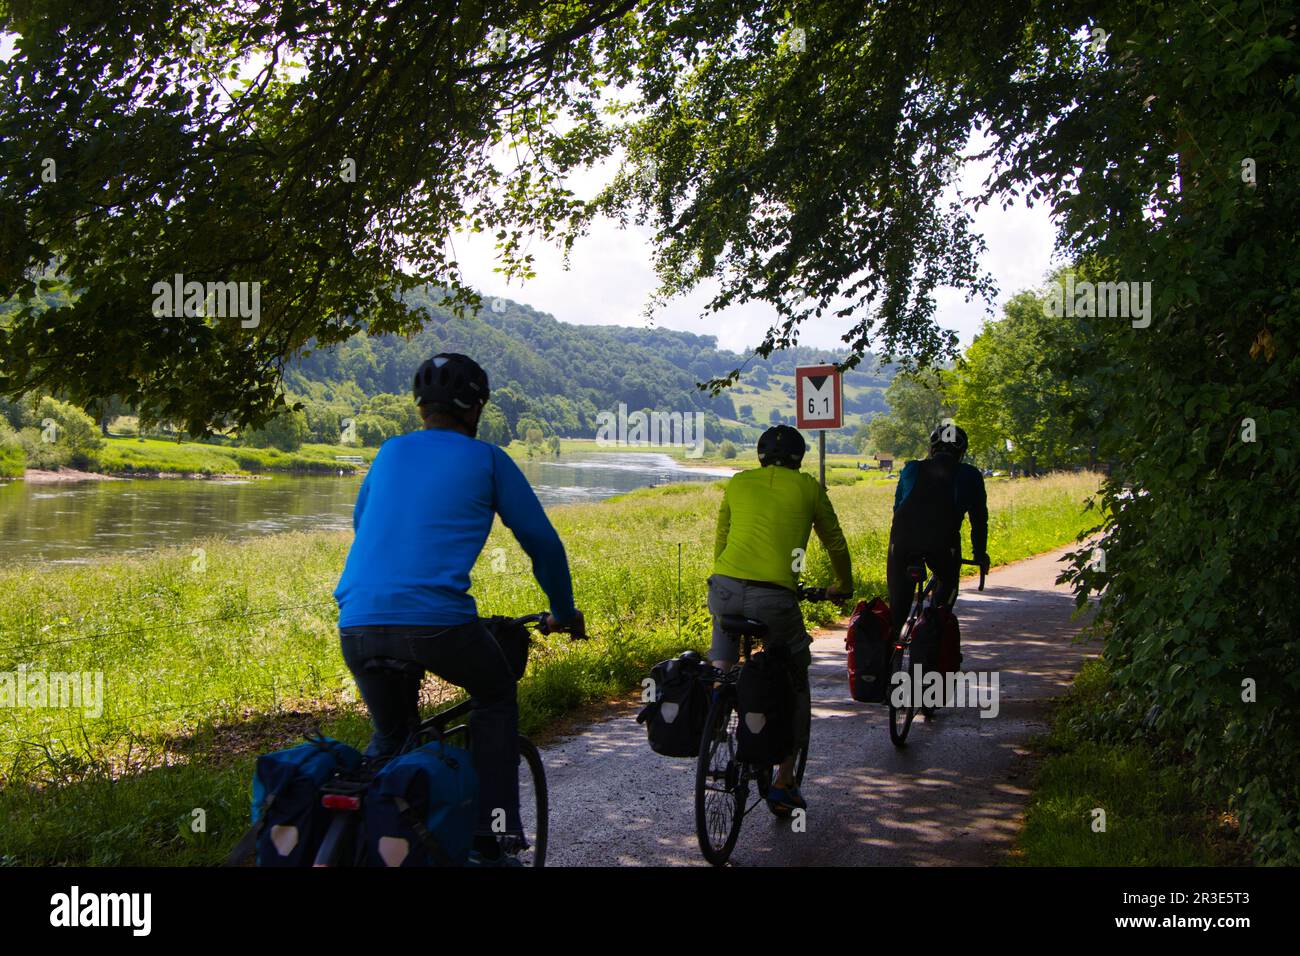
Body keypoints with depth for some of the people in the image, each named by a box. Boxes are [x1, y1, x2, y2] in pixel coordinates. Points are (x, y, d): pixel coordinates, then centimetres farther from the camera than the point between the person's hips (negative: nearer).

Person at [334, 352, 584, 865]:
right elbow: (541, 539, 13)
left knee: (390, 737, 27)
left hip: (357, 624, 4)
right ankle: (491, 841, 17)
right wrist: (563, 611, 28)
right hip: (436, 620, -4)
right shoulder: (486, 459, 9)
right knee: (496, 698, 24)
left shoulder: (390, 452, 21)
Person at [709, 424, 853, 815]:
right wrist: (843, 587, 40)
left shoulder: (738, 482, 20)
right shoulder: (808, 487, 15)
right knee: (795, 685, 15)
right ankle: (784, 782, 17)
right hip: (775, 596, -2)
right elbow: (836, 543, 24)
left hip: (725, 586, 2)